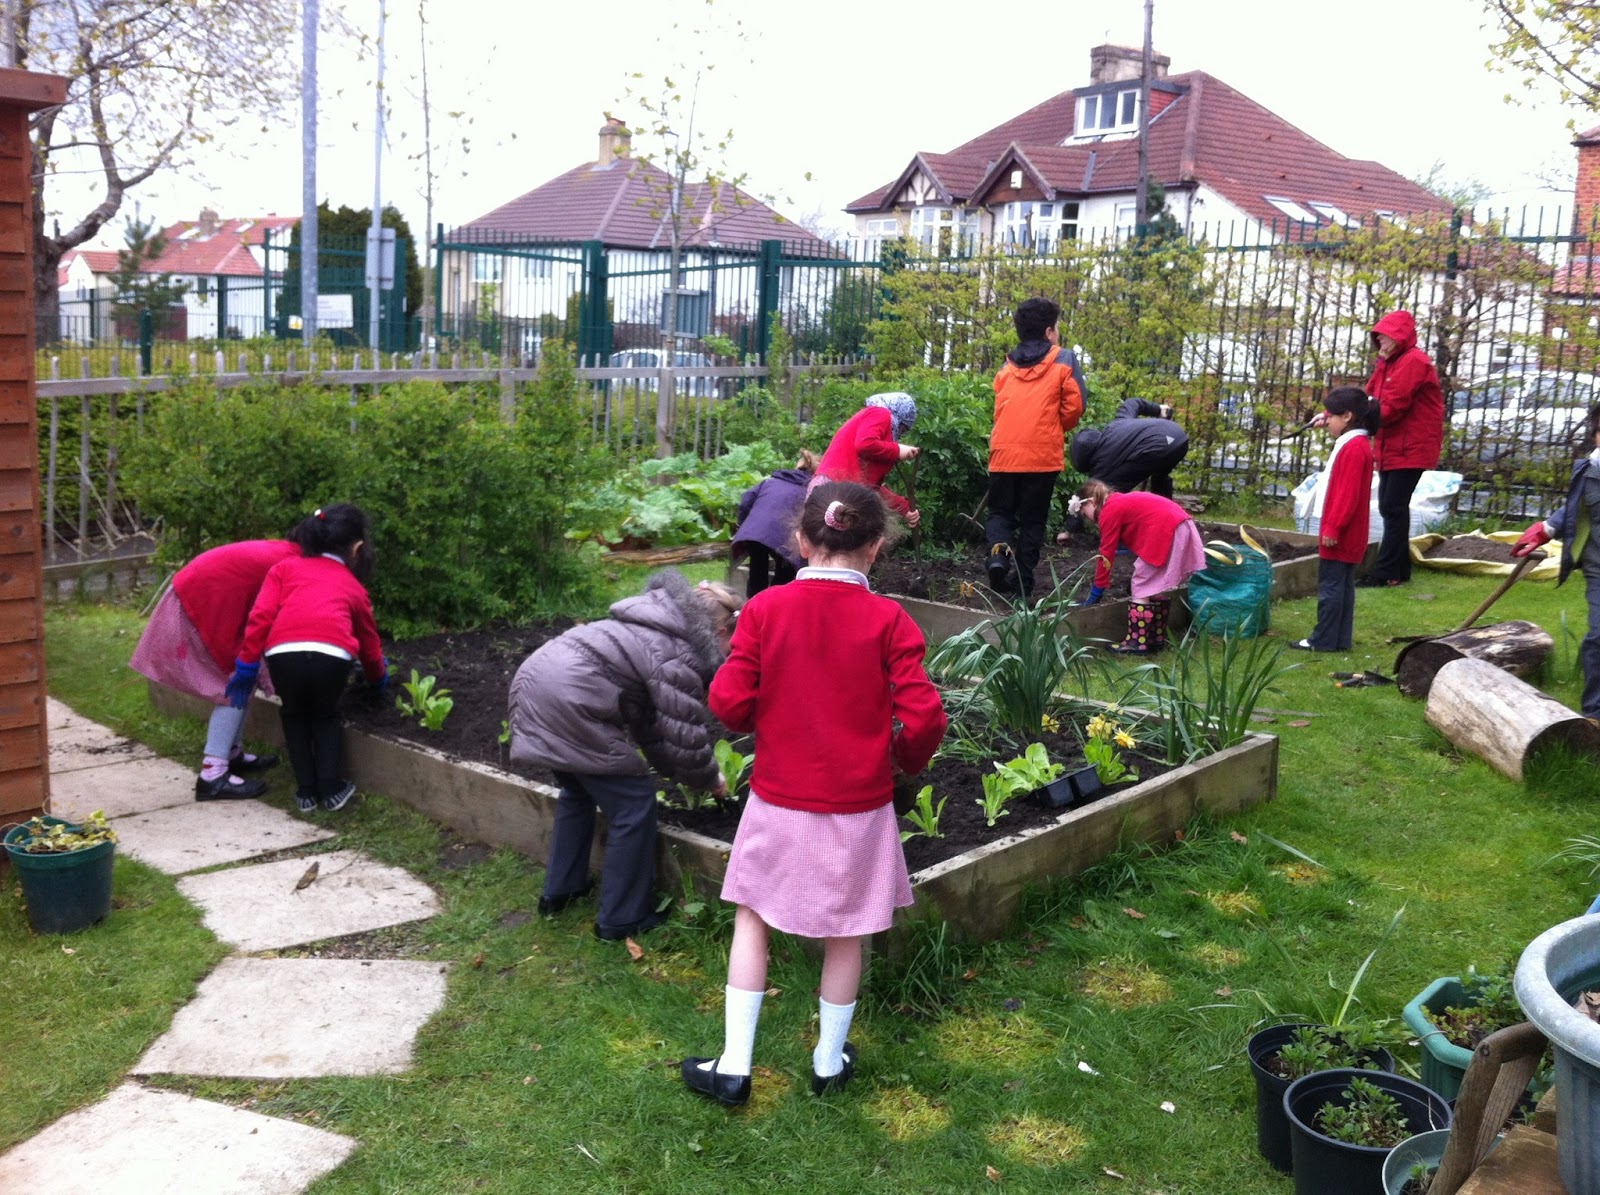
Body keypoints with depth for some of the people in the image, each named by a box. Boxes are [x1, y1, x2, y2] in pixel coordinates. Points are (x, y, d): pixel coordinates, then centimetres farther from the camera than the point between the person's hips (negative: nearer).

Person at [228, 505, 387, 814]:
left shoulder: (285, 566, 28)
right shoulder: (354, 586, 31)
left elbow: (261, 616, 12)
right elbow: (369, 642, 43)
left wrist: (246, 666, 15)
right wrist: (378, 678, 62)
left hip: (284, 652, 0)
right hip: (332, 654, 0)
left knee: (294, 715, 28)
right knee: (325, 716, 29)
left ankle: (306, 791, 26)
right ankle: (331, 788, 21)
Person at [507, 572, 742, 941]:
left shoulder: (659, 629, 21)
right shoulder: (679, 655, -9)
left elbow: (647, 717, 25)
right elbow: (685, 736, -8)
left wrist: (671, 768, 26)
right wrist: (709, 780, 11)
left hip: (536, 676, 11)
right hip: (569, 701, -11)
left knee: (578, 791, 30)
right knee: (633, 803, 1)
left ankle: (559, 891, 41)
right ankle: (622, 920, 11)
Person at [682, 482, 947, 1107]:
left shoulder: (765, 609, -10)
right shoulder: (888, 620, -12)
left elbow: (730, 703, -10)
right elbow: (923, 719, -15)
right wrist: (904, 760, 6)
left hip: (778, 801, 0)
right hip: (858, 805, 0)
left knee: (751, 921, 17)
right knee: (844, 936, 16)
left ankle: (734, 1066, 19)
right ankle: (830, 1062, 32)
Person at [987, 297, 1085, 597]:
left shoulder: (1007, 365, 12)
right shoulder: (1063, 360, 2)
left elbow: (999, 409, 14)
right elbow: (1074, 406, -3)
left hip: (1004, 453, 2)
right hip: (1043, 455, -2)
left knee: (1000, 512, 14)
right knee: (1032, 520, 9)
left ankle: (998, 553, -15)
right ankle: (1023, 582, 8)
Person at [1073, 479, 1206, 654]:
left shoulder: (1109, 511, -2)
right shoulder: (1122, 502, 25)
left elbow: (1107, 553, 0)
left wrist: (1098, 588, 6)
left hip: (1165, 531, -10)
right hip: (1181, 526, 10)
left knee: (1143, 586, -1)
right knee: (1159, 586, 18)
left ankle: (1137, 642, 1)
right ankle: (1157, 638, 25)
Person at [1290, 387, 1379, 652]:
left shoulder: (1353, 448, -18)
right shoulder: (1355, 444, 15)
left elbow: (1347, 494, -22)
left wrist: (1333, 527, -21)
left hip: (1339, 534, -10)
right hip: (1348, 534, 10)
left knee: (1330, 585, -5)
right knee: (1342, 585, 12)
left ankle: (1324, 640, -1)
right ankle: (1341, 639, 17)